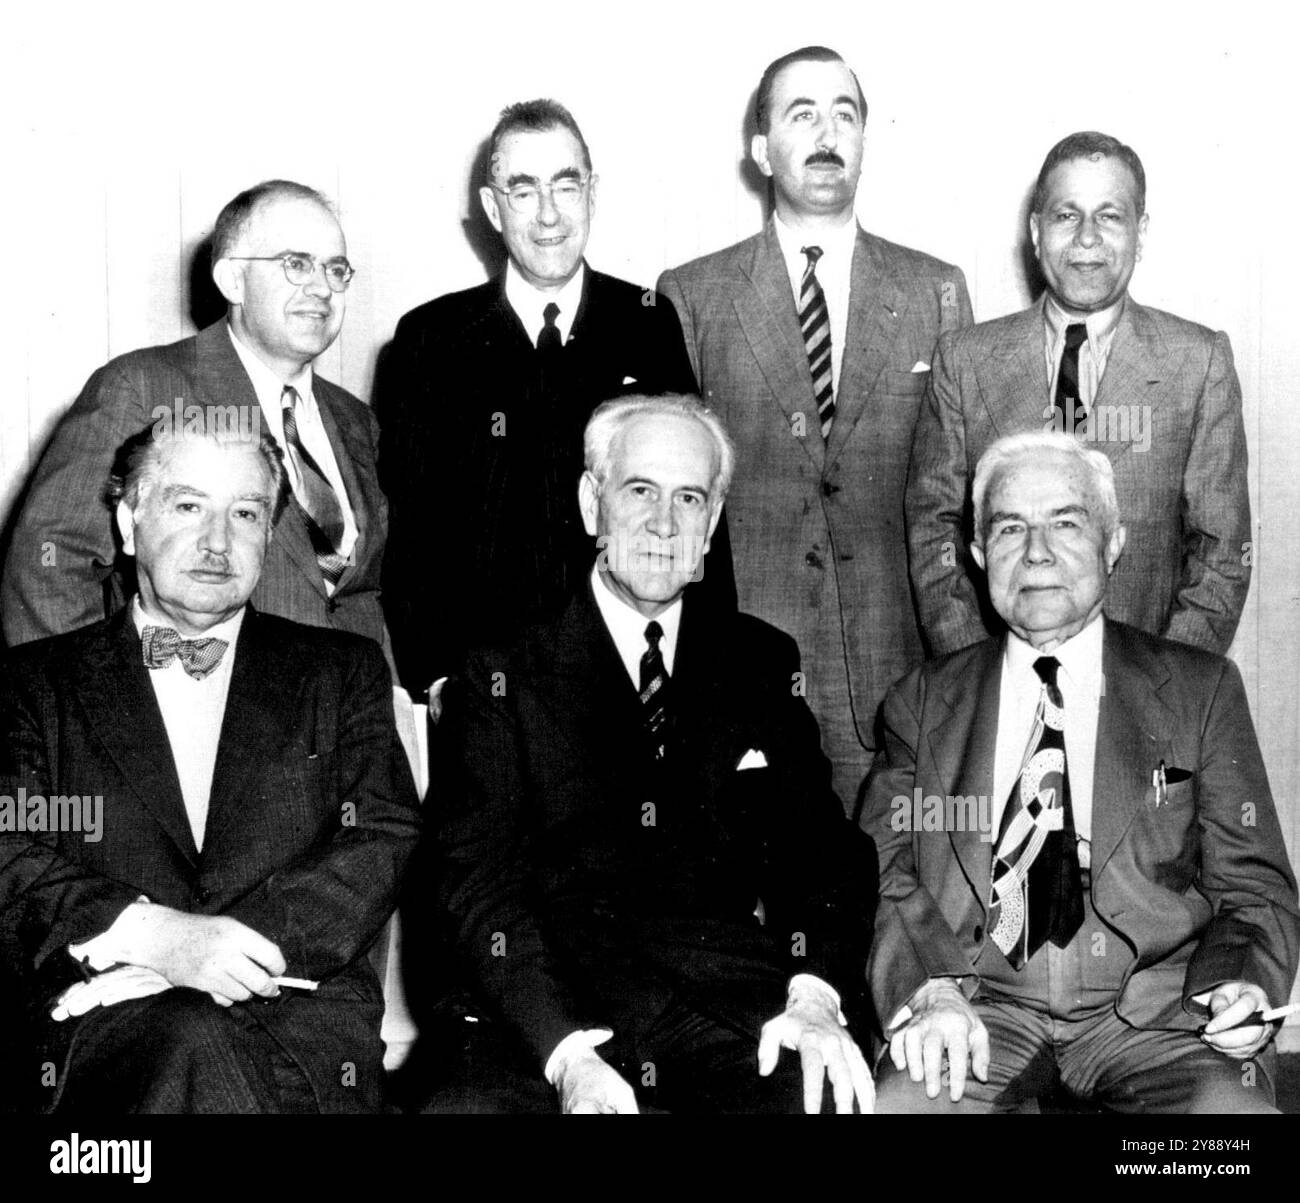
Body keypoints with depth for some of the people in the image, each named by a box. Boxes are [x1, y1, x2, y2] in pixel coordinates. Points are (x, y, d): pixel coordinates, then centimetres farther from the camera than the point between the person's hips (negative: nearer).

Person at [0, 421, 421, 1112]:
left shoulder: (341, 673, 15)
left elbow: (384, 842, 2)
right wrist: (155, 935, -17)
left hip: (304, 1010, 1)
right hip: (102, 1027, 0)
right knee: (193, 1042, -35)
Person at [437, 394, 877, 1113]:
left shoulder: (764, 665, 17)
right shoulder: (503, 676, 8)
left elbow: (823, 851, 11)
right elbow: (479, 879, -1)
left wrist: (816, 994, -11)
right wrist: (567, 1052, -18)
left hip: (731, 1013, 1)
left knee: (820, 1092, -29)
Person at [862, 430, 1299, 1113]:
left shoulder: (1200, 690, 11)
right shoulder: (924, 702, 13)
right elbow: (884, 872, 4)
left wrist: (1240, 983, -13)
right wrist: (929, 990, -16)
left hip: (1155, 1005, 0)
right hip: (982, 1004, 0)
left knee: (1231, 1106, -29)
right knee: (893, 1101, -29)